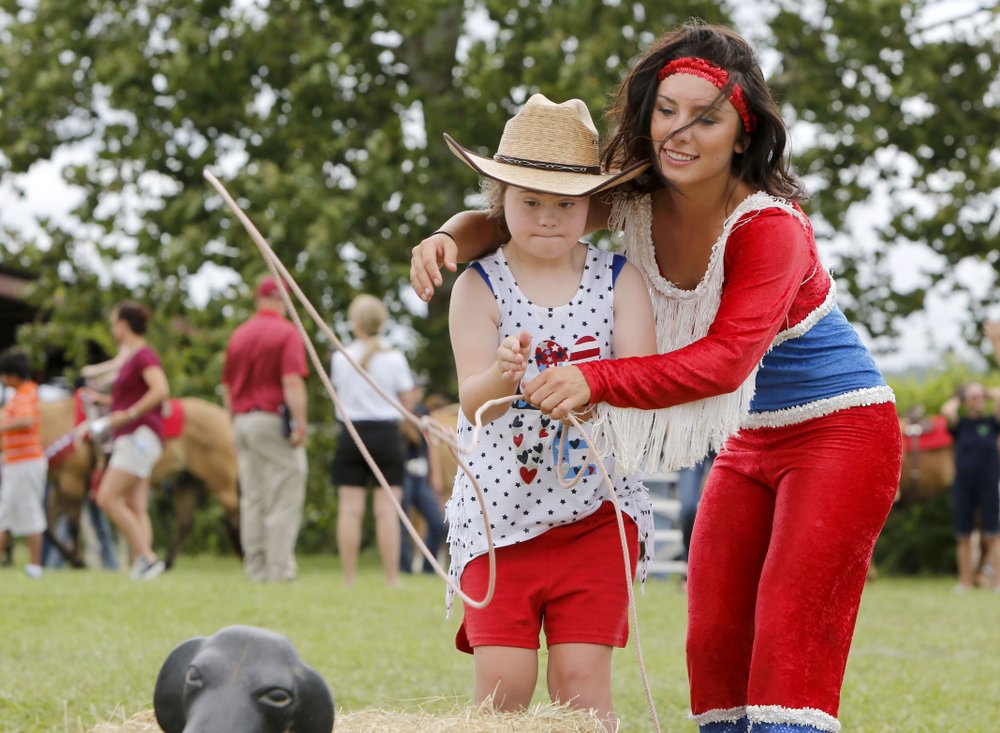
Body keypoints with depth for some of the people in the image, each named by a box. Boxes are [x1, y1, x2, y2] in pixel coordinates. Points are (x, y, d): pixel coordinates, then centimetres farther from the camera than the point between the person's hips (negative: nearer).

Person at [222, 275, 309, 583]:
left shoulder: (238, 335, 14)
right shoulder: (287, 333, -7)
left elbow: (227, 388, 18)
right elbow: (292, 383, -16)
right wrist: (300, 424, -17)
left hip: (242, 420, 7)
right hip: (275, 419, -7)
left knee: (252, 498, 8)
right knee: (284, 499, -4)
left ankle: (256, 568, 7)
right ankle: (280, 569, -9)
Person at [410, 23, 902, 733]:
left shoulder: (770, 226, -26)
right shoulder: (636, 199, -6)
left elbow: (727, 358, -36)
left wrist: (597, 380, -47)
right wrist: (450, 237, -23)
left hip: (840, 430, -7)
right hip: (750, 443, 7)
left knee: (790, 647, -16)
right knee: (715, 645, 5)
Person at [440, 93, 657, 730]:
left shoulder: (618, 279, 1)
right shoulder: (480, 287, -2)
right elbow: (473, 403, -12)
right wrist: (502, 375, -35)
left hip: (595, 510, 0)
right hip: (499, 508, 0)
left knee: (581, 680, -5)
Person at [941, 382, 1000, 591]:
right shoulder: (960, 425, 5)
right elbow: (947, 411, -14)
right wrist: (956, 400, 5)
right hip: (963, 486, 1)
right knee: (963, 537, 3)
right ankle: (966, 580, 8)